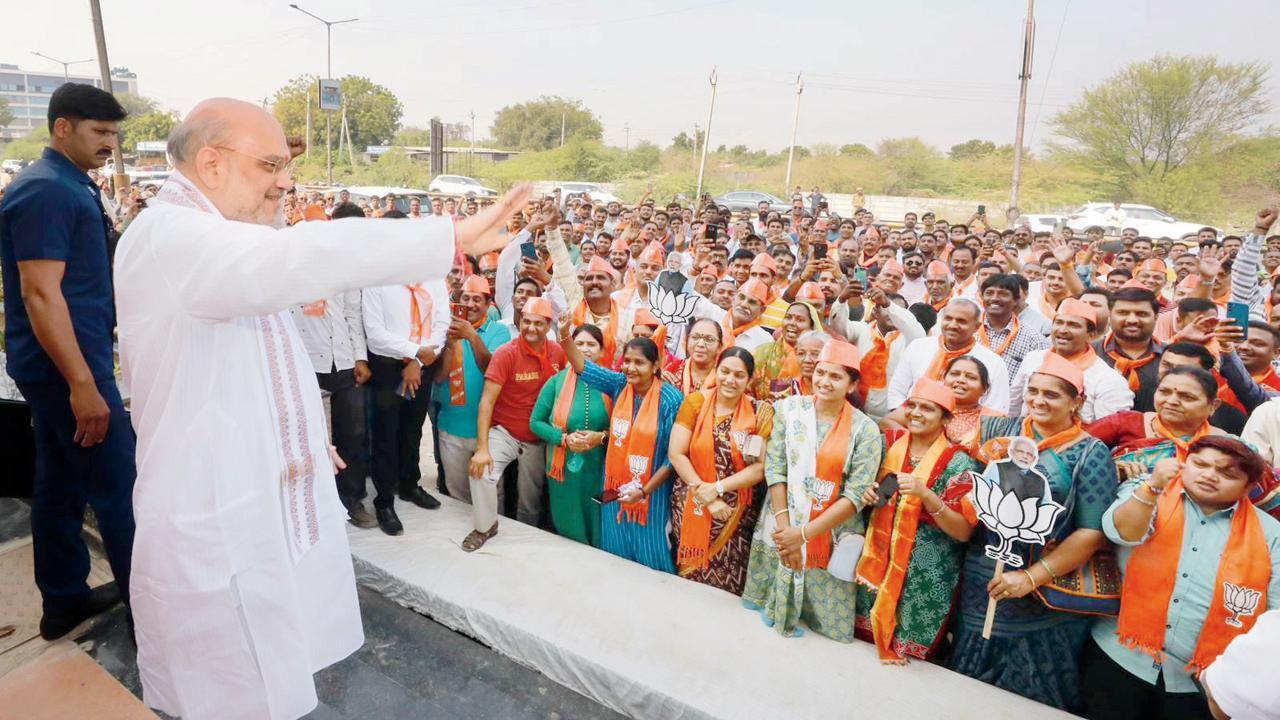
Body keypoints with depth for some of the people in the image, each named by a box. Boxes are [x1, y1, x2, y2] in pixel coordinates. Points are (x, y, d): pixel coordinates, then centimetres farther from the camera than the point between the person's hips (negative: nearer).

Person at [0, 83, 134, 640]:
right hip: (66, 365, -10)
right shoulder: (47, 191, -16)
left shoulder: (72, 185, 14)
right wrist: (83, 384, -25)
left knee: (61, 485, 16)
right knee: (121, 490, -4)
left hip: (54, 365, 10)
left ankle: (64, 600, 29)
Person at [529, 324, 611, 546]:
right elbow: (535, 422, 2)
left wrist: (602, 437, -15)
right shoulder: (557, 381, -1)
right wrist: (564, 438, -13)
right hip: (564, 468, 0)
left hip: (599, 470, 0)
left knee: (597, 528, 12)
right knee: (568, 529, 15)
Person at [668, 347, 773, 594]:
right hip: (691, 507, 1)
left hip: (736, 513, 0)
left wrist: (717, 488, -14)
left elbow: (760, 467, -7)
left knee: (726, 582, 5)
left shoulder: (760, 412, -4)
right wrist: (706, 496, -11)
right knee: (688, 572, 10)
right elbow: (676, 454, -6)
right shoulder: (695, 401, -3)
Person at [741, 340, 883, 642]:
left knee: (826, 616, 8)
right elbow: (774, 468, -6)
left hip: (830, 536, -1)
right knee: (772, 602, 13)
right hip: (782, 528, 1)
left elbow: (856, 494, -12)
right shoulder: (789, 408, -3)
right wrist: (784, 528, -14)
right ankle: (775, 611, 41)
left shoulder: (865, 430, -8)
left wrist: (803, 533, -16)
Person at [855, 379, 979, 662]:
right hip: (879, 559, 4)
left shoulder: (958, 462, -14)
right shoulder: (891, 442, -1)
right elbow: (873, 488, 16)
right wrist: (869, 494, -8)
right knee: (868, 632, 14)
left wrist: (924, 494, -30)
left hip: (927, 575, -4)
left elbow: (964, 532, -16)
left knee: (911, 646, 8)